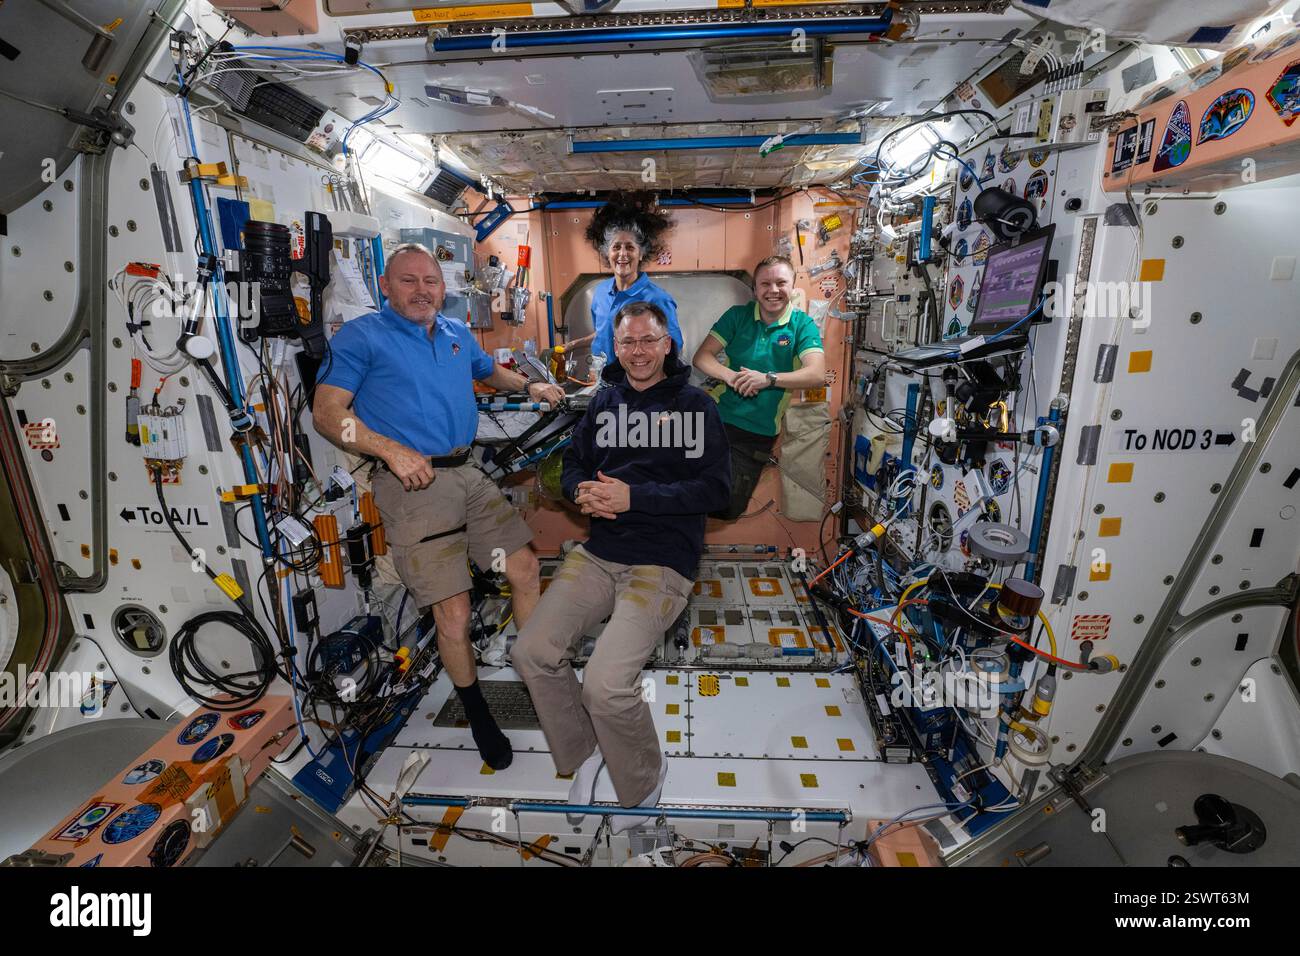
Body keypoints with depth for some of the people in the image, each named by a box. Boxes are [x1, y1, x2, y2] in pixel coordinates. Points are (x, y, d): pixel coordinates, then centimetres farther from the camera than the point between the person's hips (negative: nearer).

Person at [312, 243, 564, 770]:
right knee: (454, 612, -5)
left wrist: (531, 386, 18)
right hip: (411, 485, -6)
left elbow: (489, 371, 37)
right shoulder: (360, 336, 0)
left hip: (468, 474, 6)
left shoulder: (457, 333, 17)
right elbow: (326, 413, -7)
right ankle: (476, 714, 20)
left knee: (526, 568, 7)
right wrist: (393, 450, -21)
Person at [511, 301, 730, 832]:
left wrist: (633, 497, -18)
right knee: (531, 653, -6)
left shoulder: (695, 405, -2)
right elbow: (572, 466, 17)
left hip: (663, 563, -5)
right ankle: (585, 754, 21)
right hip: (598, 554, 6)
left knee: (605, 683, -19)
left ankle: (643, 781, 15)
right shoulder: (603, 403, 13)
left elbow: (714, 487, -10)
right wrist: (583, 492, -8)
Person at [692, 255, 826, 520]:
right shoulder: (737, 316, 4)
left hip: (758, 434, 0)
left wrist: (768, 379, -26)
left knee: (729, 508, 6)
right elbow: (701, 357, -2)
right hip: (718, 419, 1)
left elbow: (817, 375, -13)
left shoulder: (803, 325, 0)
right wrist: (730, 376, -22)